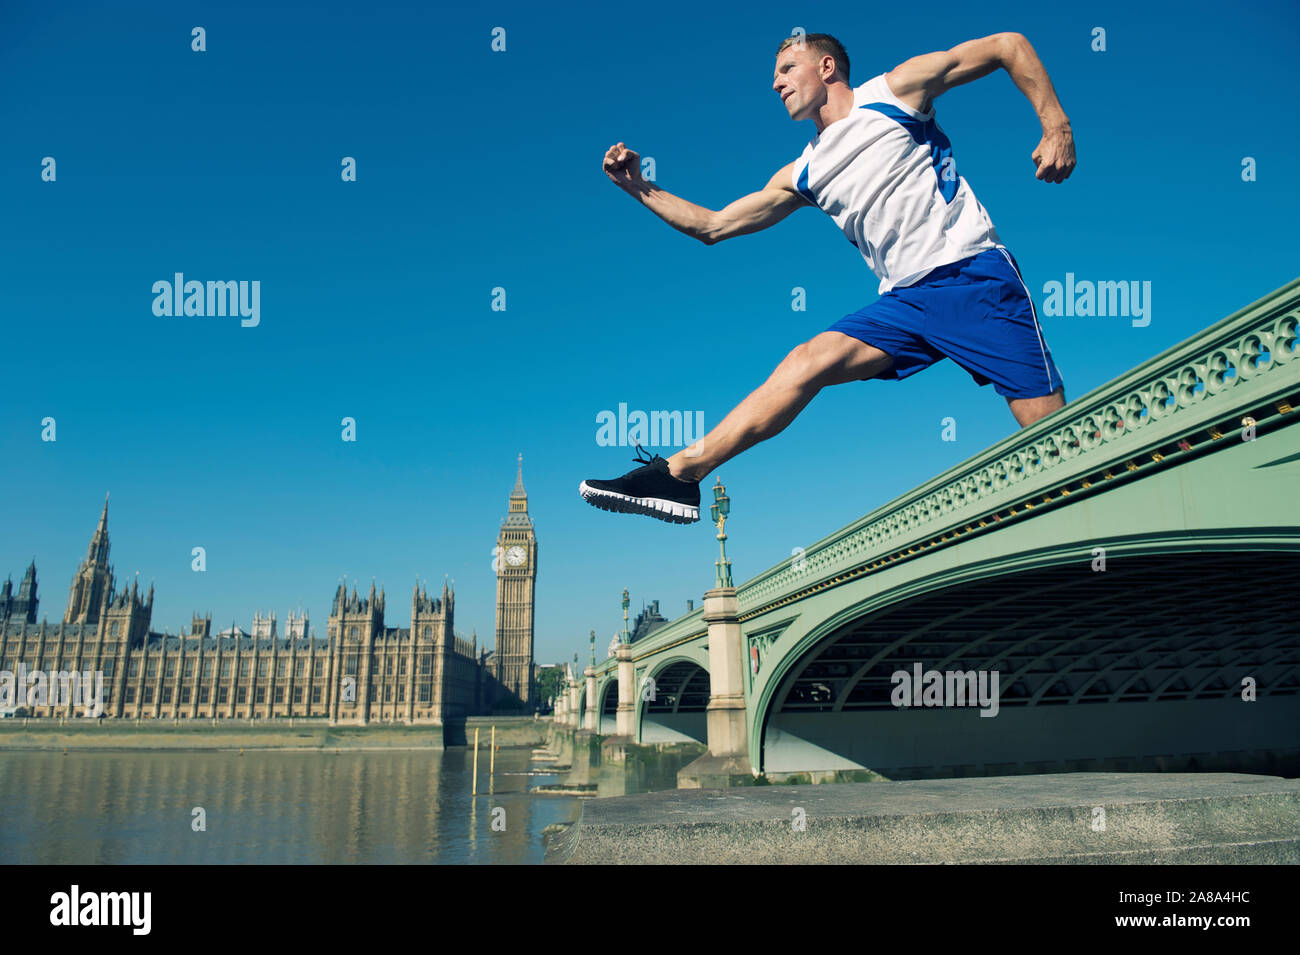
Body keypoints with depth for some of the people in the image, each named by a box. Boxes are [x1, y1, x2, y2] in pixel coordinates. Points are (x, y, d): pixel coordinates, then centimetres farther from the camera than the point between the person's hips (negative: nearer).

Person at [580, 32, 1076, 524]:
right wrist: (638, 186, 15)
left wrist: (1057, 127, -3)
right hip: (905, 299, 4)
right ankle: (680, 471, -19)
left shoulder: (896, 89, 4)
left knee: (1051, 429, -11)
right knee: (809, 360, -15)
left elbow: (1009, 45, 7)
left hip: (974, 274, -3)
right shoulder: (803, 176, 16)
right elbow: (712, 226, 20)